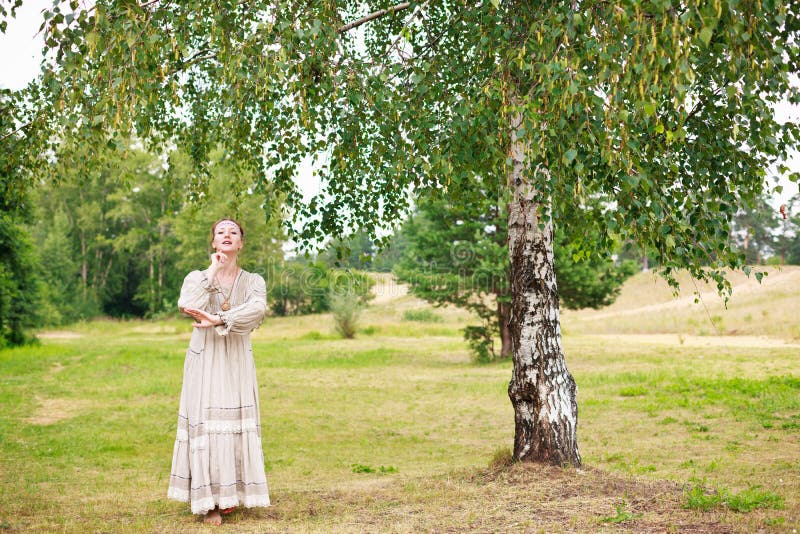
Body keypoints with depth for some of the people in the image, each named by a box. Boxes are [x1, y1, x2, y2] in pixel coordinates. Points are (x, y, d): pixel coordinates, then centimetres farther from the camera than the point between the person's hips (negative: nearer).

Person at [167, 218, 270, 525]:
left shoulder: (253, 281, 6)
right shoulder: (196, 277, 6)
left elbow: (257, 310, -17)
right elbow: (186, 307, -16)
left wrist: (218, 320, -26)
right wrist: (212, 273, -12)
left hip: (237, 361, 1)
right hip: (205, 359, -1)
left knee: (237, 424, 1)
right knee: (205, 424, -4)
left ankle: (230, 493, 15)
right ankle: (209, 501, 1)